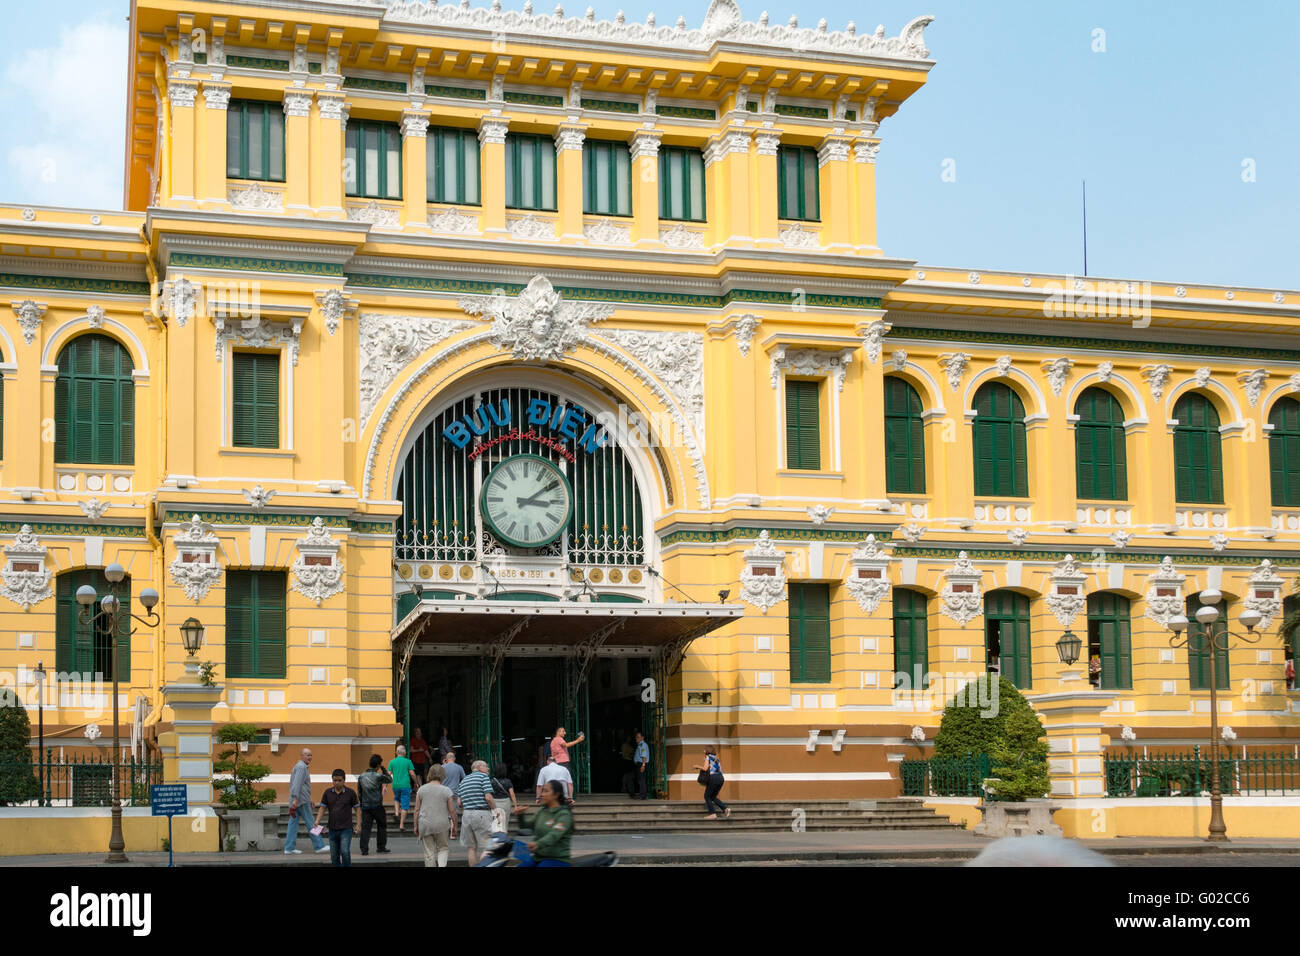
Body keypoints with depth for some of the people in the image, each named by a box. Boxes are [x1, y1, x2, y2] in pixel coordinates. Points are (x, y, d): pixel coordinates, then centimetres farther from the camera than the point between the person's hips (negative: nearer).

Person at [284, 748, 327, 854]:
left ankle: (289, 848, 2)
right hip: (301, 801, -10)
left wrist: (309, 800, 28)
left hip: (297, 801, 10)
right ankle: (319, 846, -3)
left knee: (293, 823, 5)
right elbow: (297, 783, -21)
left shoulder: (301, 767, 22)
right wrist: (295, 799, -29)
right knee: (310, 823, -6)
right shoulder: (301, 767, -11)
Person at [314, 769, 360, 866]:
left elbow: (356, 808, 2)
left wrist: (358, 824, -2)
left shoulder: (350, 792, -2)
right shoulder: (328, 793, 4)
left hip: (346, 828, -3)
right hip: (333, 829, 3)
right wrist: (317, 821, -9)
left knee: (345, 851, -18)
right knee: (334, 855, 8)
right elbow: (322, 807, 5)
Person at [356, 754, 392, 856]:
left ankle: (364, 849, -4)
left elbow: (359, 793, 10)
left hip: (365, 806, 4)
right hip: (377, 806, -4)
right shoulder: (378, 776, -11)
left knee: (365, 827, 2)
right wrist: (383, 769, 6)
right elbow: (390, 780, 6)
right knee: (382, 826, 13)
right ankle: (381, 847, 17)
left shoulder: (361, 777, 5)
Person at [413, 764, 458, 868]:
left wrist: (416, 826, 10)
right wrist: (454, 826, 7)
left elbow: (417, 810, 2)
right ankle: (442, 865, -9)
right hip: (441, 824, -1)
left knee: (429, 853, 7)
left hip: (425, 824, 1)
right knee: (443, 848, 14)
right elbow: (452, 811, -4)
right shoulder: (446, 791, -5)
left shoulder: (421, 789, 1)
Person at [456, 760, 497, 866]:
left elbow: (459, 802, 11)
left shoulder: (464, 780, 19)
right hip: (482, 813, -6)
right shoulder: (483, 776, -1)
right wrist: (496, 810, -2)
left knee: (472, 847, 11)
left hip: (466, 814, 6)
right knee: (488, 845, -6)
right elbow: (488, 797, -13)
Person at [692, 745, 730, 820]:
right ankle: (725, 808, 0)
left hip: (713, 778, -7)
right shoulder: (716, 759, 25)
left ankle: (713, 814, -7)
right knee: (713, 797, 17)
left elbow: (705, 768, -8)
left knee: (707, 796, 4)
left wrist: (698, 766, 9)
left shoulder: (708, 757, 4)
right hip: (721, 778, 7)